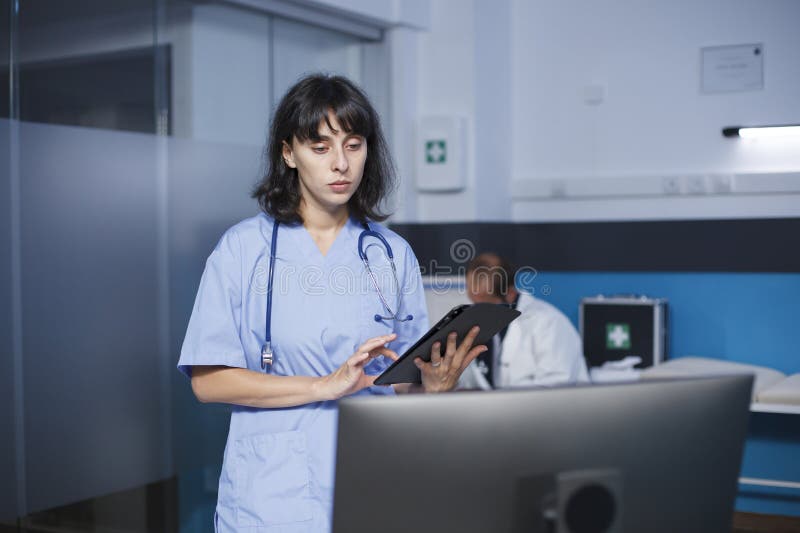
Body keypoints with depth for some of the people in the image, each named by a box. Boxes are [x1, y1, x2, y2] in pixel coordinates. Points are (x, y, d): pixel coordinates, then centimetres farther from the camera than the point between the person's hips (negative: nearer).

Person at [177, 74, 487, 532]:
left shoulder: (393, 254, 3)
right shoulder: (244, 248, -4)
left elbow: (405, 383, 6)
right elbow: (208, 381, -9)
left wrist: (435, 385, -16)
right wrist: (325, 386, -17)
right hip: (274, 495, -2)